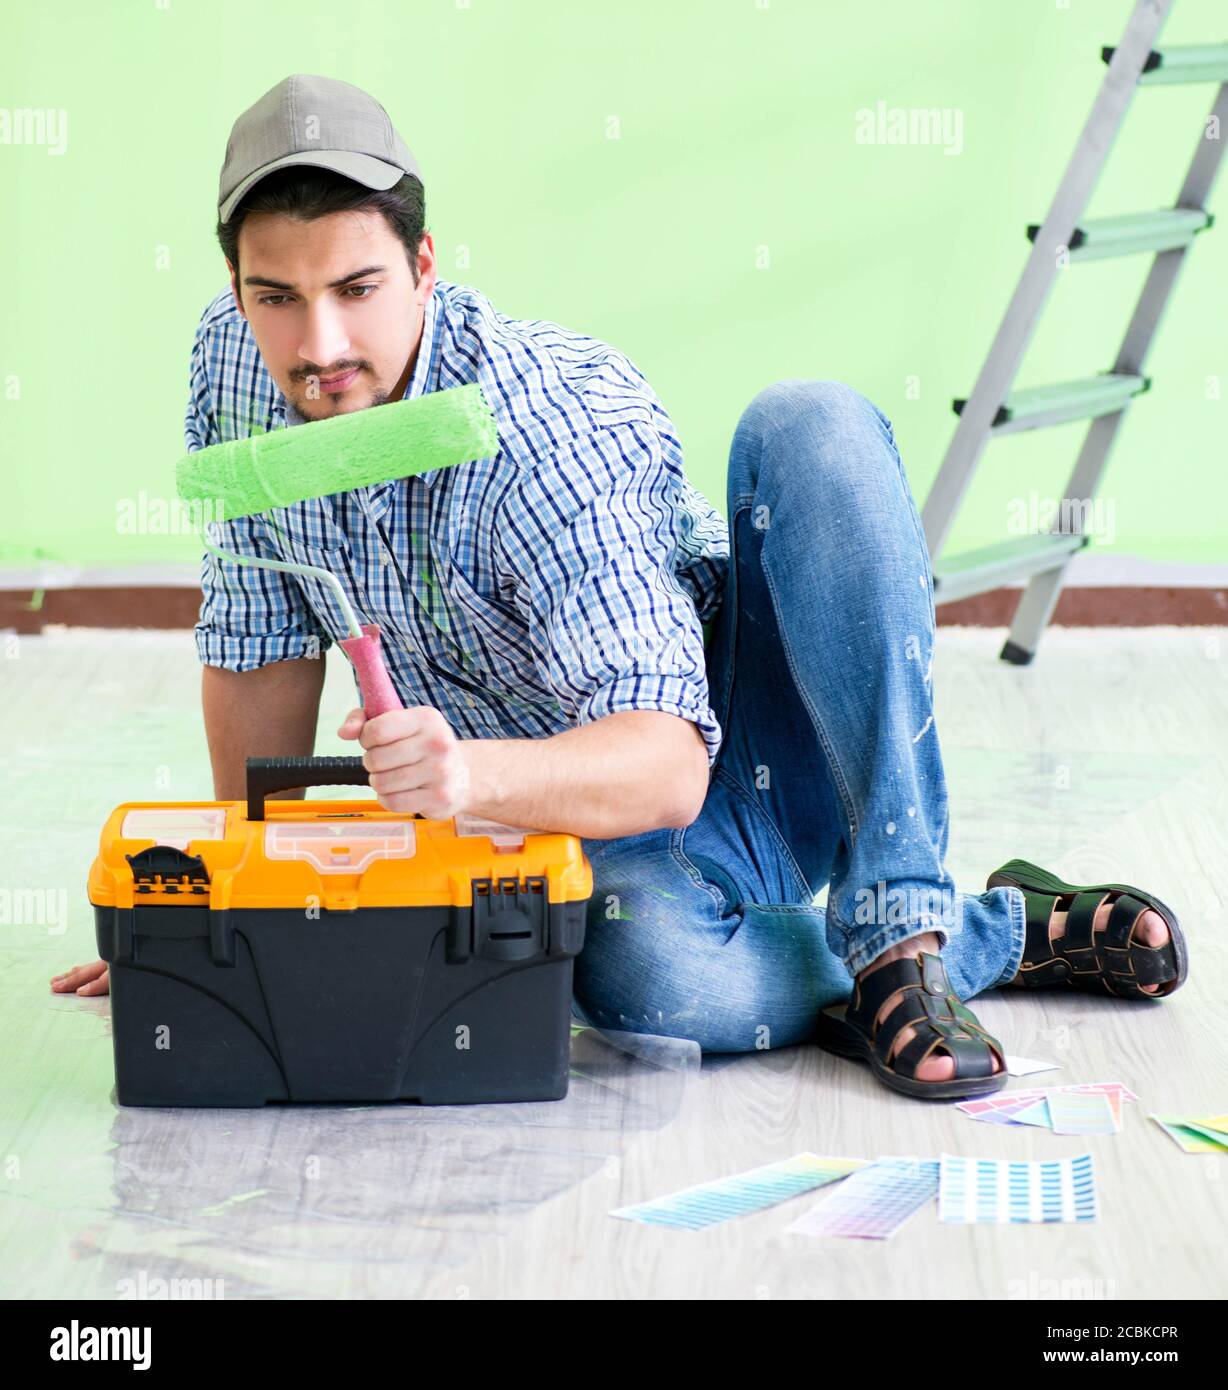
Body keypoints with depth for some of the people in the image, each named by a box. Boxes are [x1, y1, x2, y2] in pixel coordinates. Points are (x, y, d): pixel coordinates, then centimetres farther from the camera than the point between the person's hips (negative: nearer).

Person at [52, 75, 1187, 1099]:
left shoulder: (545, 428, -28)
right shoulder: (235, 362, -10)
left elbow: (668, 761, -38)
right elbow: (261, 646, 3)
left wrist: (469, 772, -56)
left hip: (743, 749, -3)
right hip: (585, 812, 3)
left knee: (813, 428, -32)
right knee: (639, 975, -36)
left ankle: (899, 919, -27)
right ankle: (1005, 931, -9)